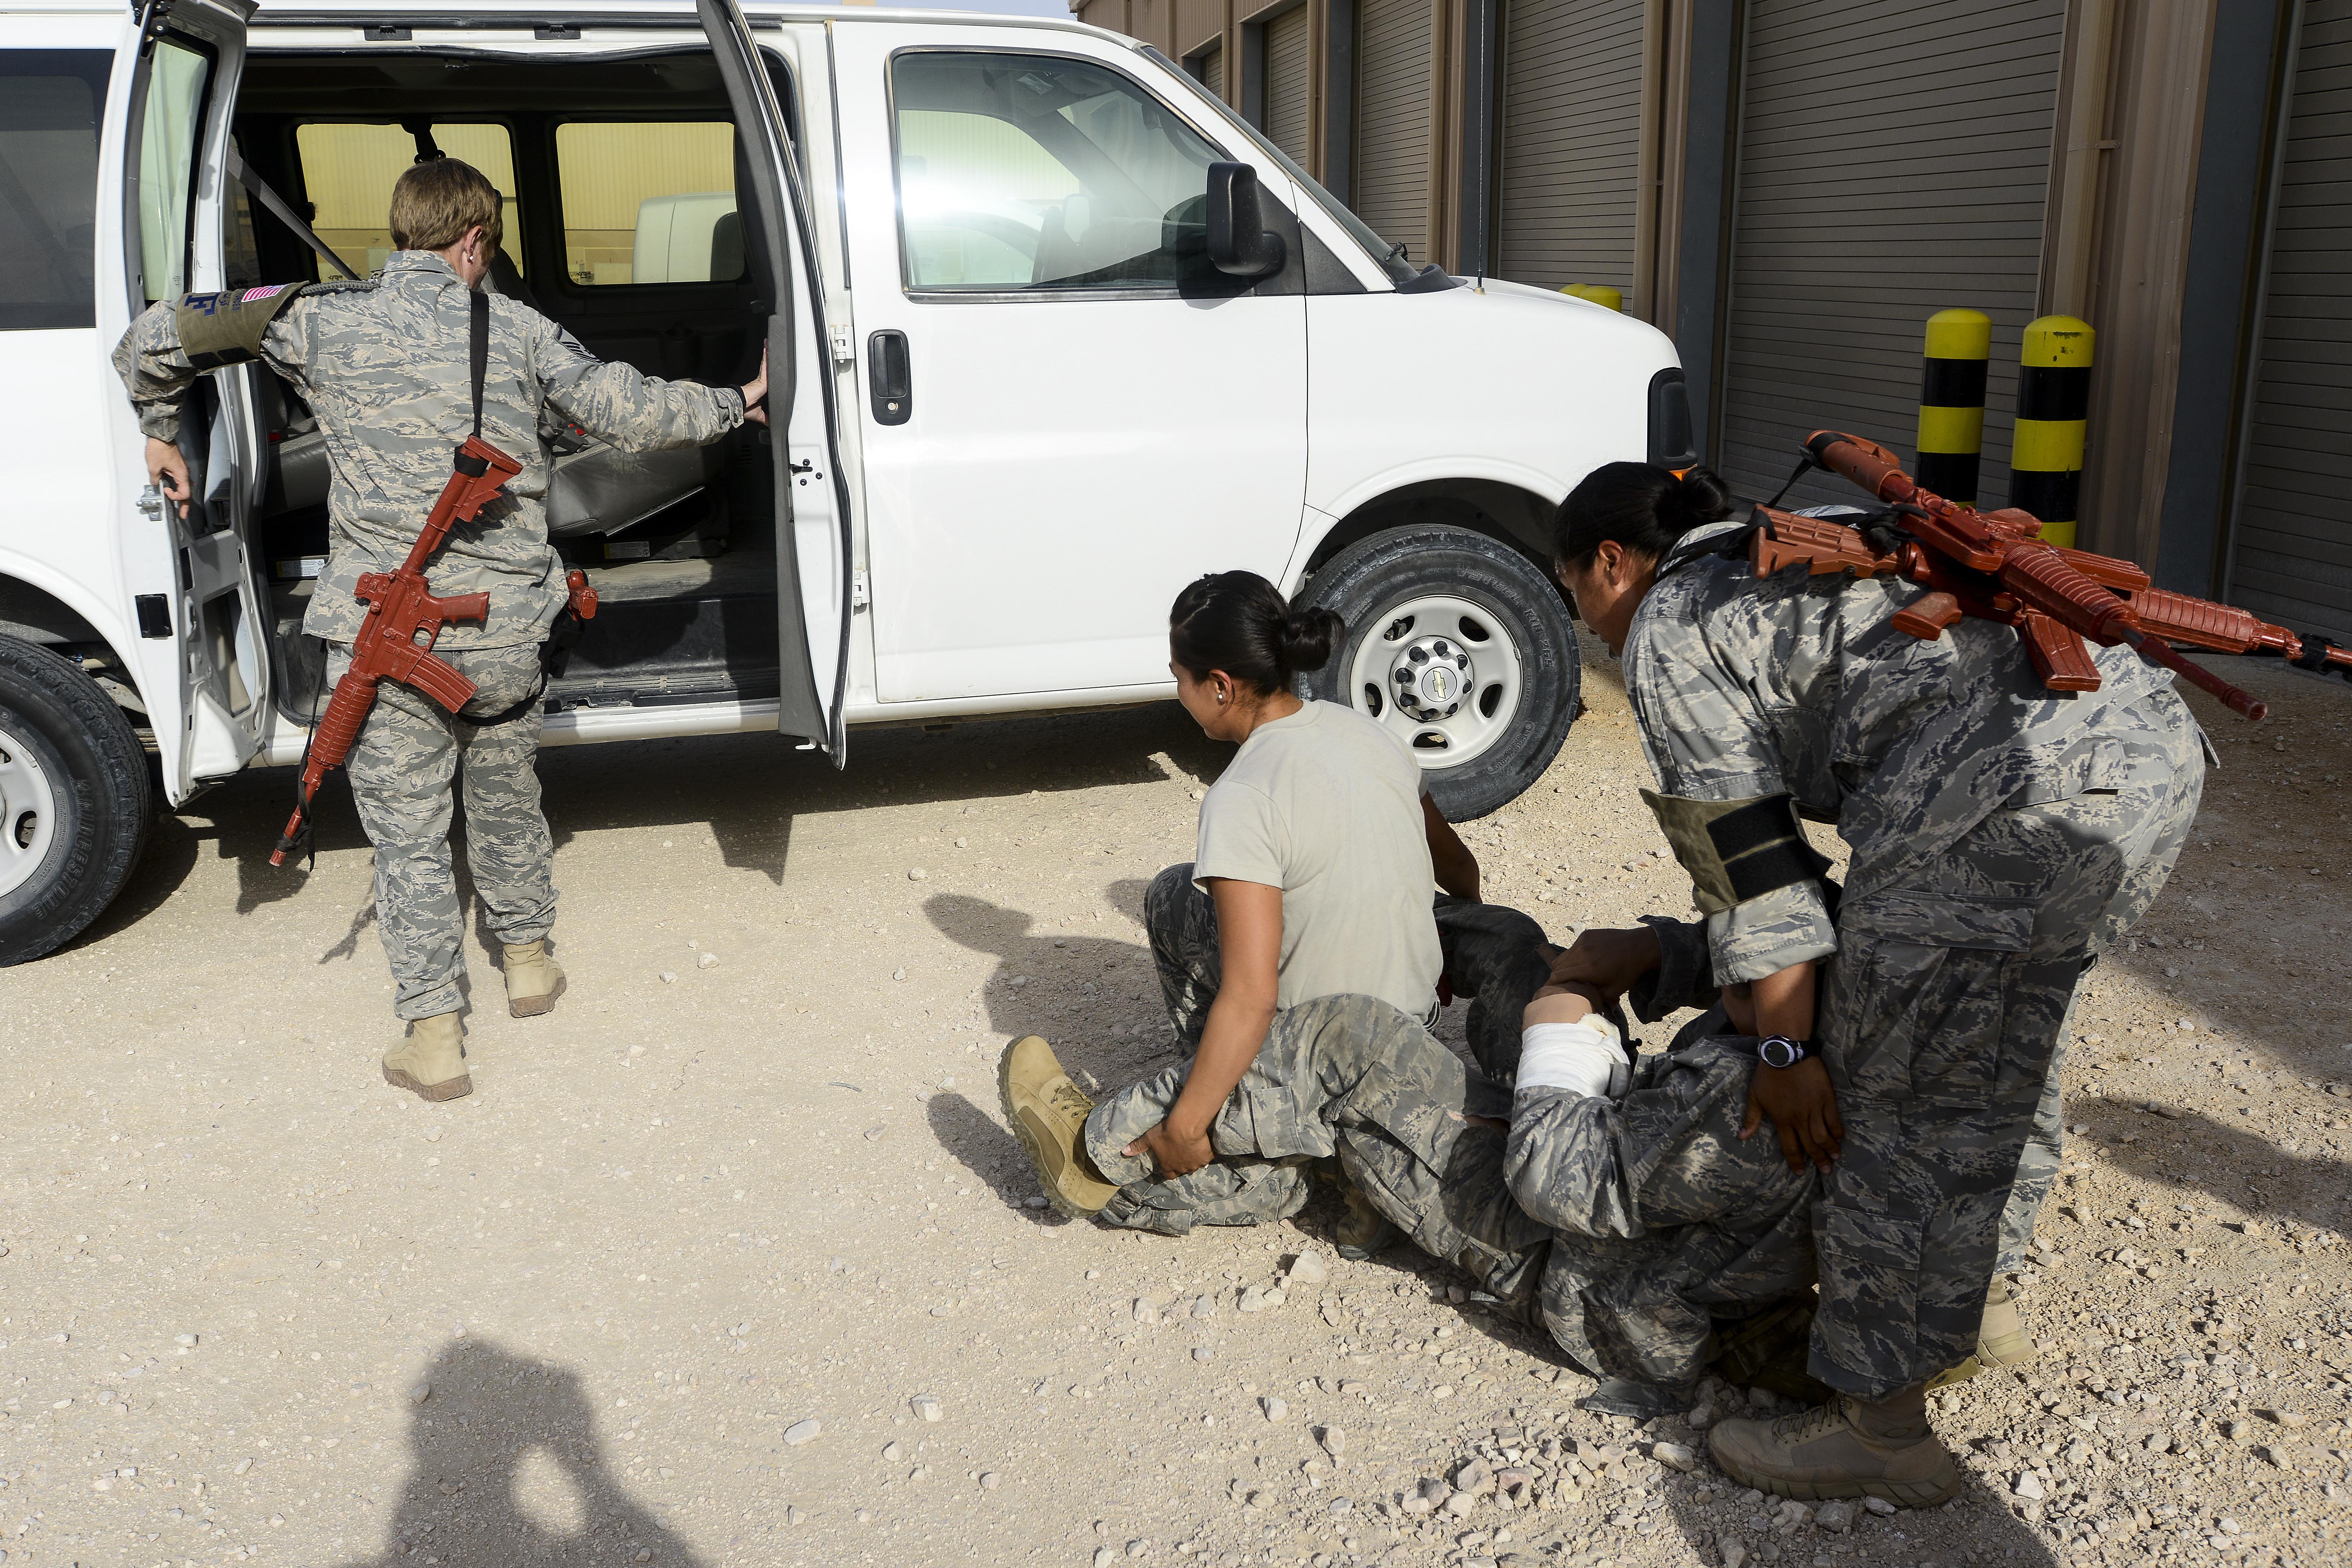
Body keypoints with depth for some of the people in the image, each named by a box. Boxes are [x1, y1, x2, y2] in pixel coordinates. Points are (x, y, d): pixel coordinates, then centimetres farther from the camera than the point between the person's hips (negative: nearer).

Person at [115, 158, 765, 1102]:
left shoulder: (321, 322, 0)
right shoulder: (516, 331, 1)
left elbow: (153, 339, 3)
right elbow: (633, 415, 4)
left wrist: (161, 433, 22)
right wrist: (739, 405, 19)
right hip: (502, 632, 2)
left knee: (407, 837, 7)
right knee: (505, 802, 24)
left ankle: (434, 1038, 9)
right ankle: (528, 960, 40)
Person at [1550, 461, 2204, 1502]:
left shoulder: (1668, 636, 5)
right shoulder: (1785, 562, 31)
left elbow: (1749, 859, 0)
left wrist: (1787, 1049, 4)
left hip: (2025, 795, -10)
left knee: (1901, 1102, 1)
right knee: (2001, 1058, 25)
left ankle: (1882, 1430, 12)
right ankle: (1969, 1300, 42)